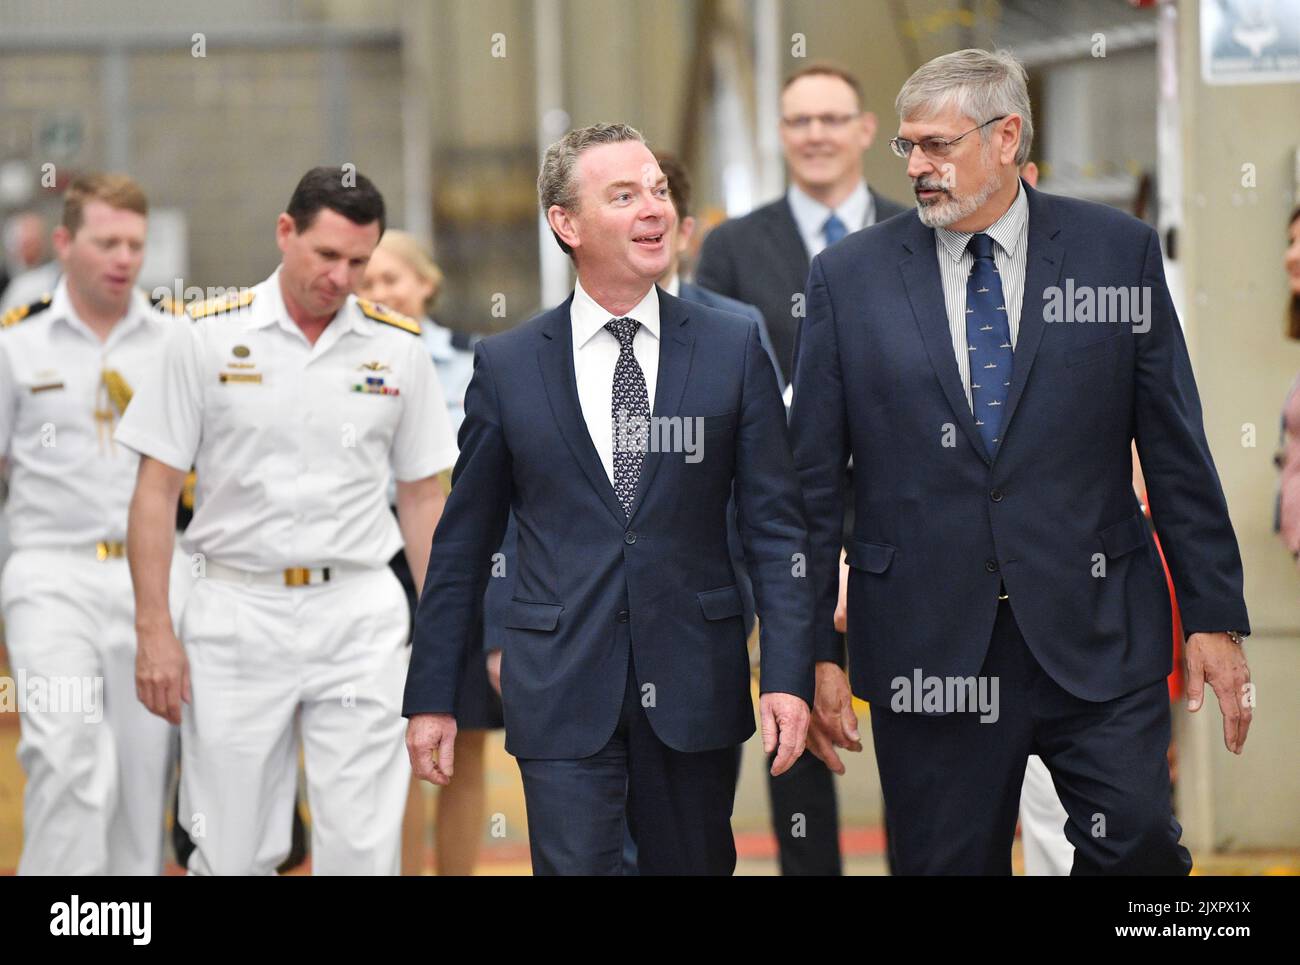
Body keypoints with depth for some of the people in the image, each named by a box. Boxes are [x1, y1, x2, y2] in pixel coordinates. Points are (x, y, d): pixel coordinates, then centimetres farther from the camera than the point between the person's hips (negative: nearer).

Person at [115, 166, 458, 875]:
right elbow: (155, 491, 1)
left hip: (360, 612, 1)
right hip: (237, 611, -1)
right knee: (231, 854, 2)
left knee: (362, 849, -4)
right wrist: (153, 632, -5)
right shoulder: (209, 336, -1)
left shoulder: (398, 347, 5)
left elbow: (422, 497, 12)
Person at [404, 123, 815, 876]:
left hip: (695, 694, 1)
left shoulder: (733, 351, 3)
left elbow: (776, 525, 2)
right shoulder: (507, 367, 3)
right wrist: (432, 698, 6)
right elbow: (463, 544, 7)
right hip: (562, 694, -1)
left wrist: (788, 675, -8)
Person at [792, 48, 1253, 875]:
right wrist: (813, 650, 2)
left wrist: (1214, 618, 0)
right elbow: (814, 481, 5)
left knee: (1140, 844, -10)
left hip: (1096, 636, 0)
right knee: (947, 861, 4)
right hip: (928, 645, 1)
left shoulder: (1118, 252, 3)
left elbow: (1177, 453, 4)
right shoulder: (849, 277, 4)